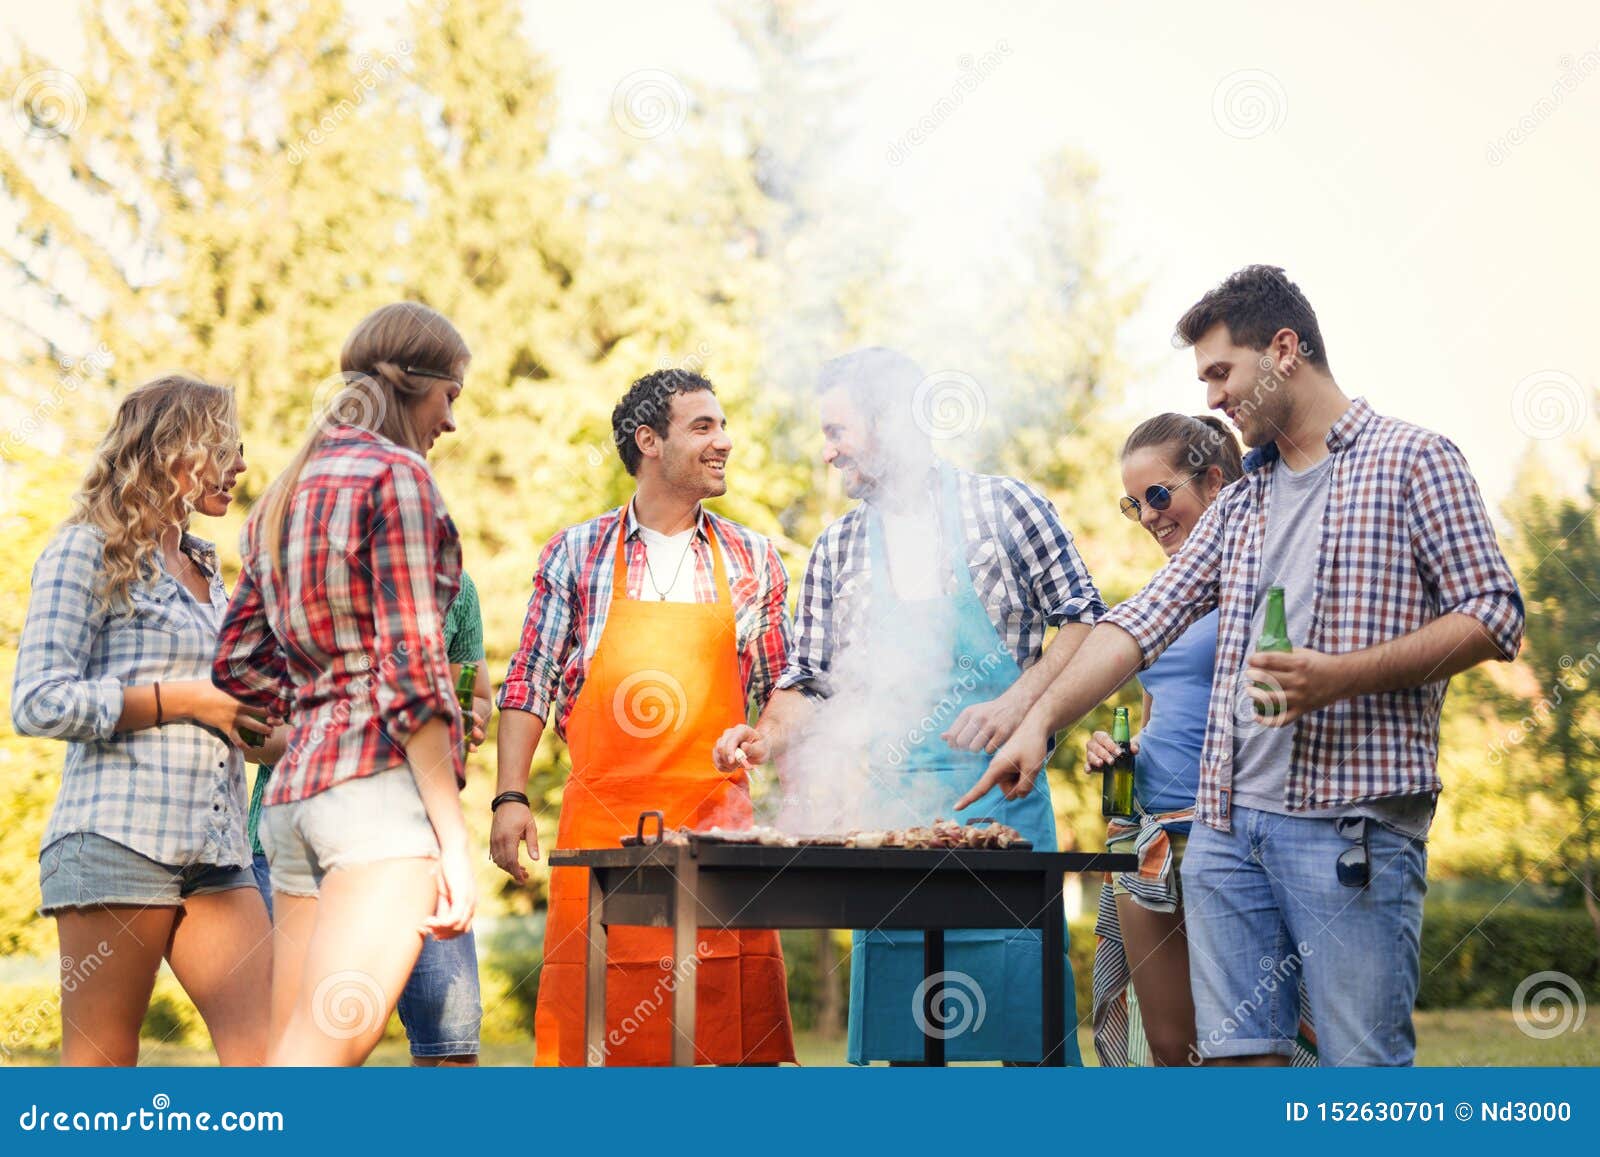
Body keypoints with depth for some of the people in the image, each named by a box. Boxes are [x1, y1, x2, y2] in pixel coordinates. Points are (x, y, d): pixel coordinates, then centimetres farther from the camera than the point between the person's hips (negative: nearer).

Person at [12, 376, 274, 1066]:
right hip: (119, 839, -7)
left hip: (214, 854, 7)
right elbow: (37, 704, -9)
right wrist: (186, 701, -10)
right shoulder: (88, 550, 1)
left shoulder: (204, 571, 23)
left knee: (271, 1052, -6)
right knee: (100, 1066, -4)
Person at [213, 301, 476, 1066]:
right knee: (325, 1055, -14)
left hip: (295, 791, 9)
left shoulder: (286, 492, 20)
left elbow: (236, 663, 20)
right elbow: (411, 667, -12)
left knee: (293, 1055, 6)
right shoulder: (395, 473, -5)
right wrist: (454, 843, -12)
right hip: (382, 783, -9)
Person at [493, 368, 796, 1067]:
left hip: (718, 824, 1)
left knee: (734, 1028, -5)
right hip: (601, 825, -1)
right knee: (593, 1023, -2)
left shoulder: (752, 561, 12)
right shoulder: (576, 554, 7)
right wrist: (510, 797, -2)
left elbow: (782, 687, 16)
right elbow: (528, 683, 7)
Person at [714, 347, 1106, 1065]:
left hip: (1000, 792, -3)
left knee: (1026, 1019, -5)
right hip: (890, 811, 4)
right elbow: (812, 681, 12)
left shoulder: (1006, 508, 2)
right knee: (900, 1028, 3)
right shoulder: (834, 552, 13)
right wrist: (766, 737, -7)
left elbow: (1086, 621, 1)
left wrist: (1019, 701, -12)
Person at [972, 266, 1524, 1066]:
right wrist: (1041, 721, 2)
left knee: (1362, 1064, -6)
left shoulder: (1412, 460, 2)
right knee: (1237, 1052, 4)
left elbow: (1493, 615, -5)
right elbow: (1140, 624, 15)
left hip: (1351, 820, -6)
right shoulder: (1241, 505, 21)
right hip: (1228, 821, 6)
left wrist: (1343, 676, -15)